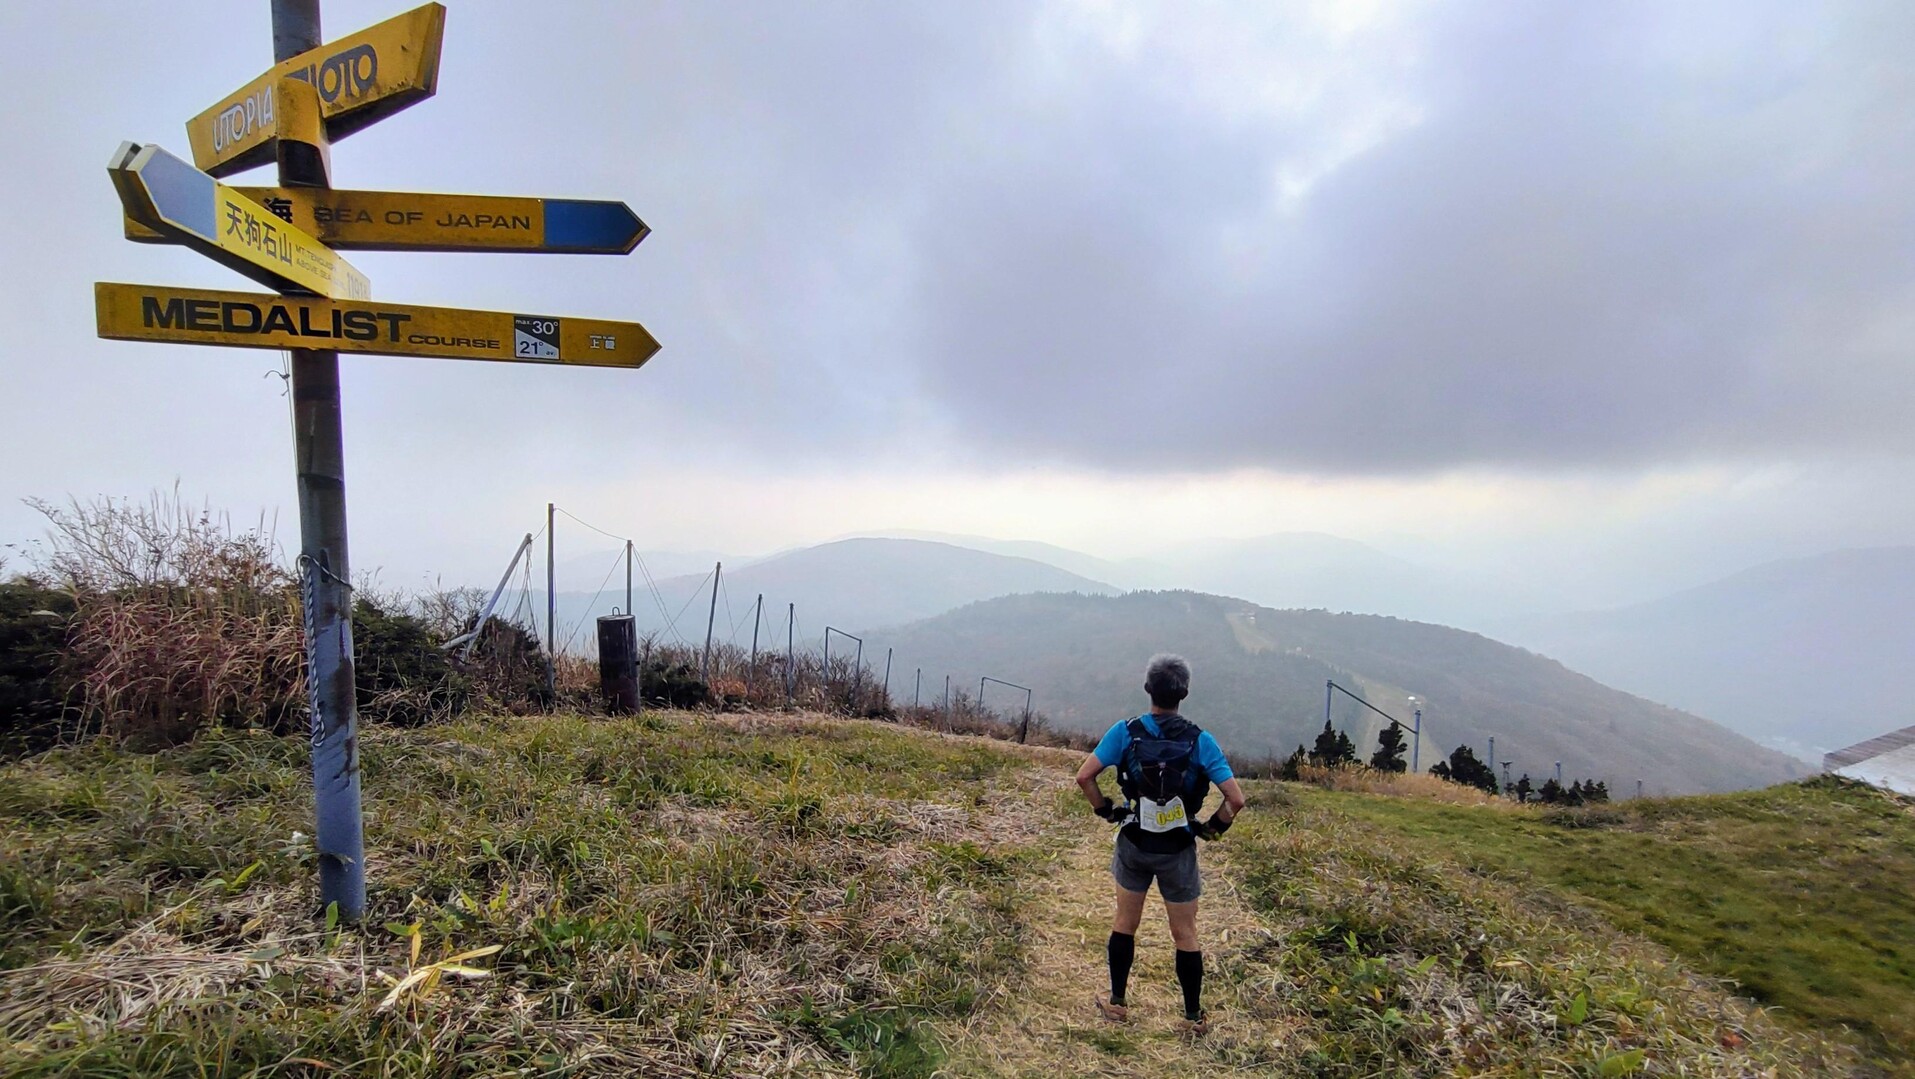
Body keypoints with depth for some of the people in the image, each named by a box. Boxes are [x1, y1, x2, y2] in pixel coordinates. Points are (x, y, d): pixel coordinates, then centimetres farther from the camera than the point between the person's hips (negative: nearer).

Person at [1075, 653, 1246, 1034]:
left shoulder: (1126, 732, -13)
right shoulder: (1199, 740, -15)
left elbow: (1084, 777, -15)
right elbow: (1236, 799, -17)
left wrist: (1105, 810, 0)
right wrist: (1215, 826, 1)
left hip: (1134, 844, 1)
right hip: (1178, 850, -1)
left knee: (1125, 923, 18)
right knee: (1185, 935, 15)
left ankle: (1116, 1003, 31)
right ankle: (1194, 1016, 28)